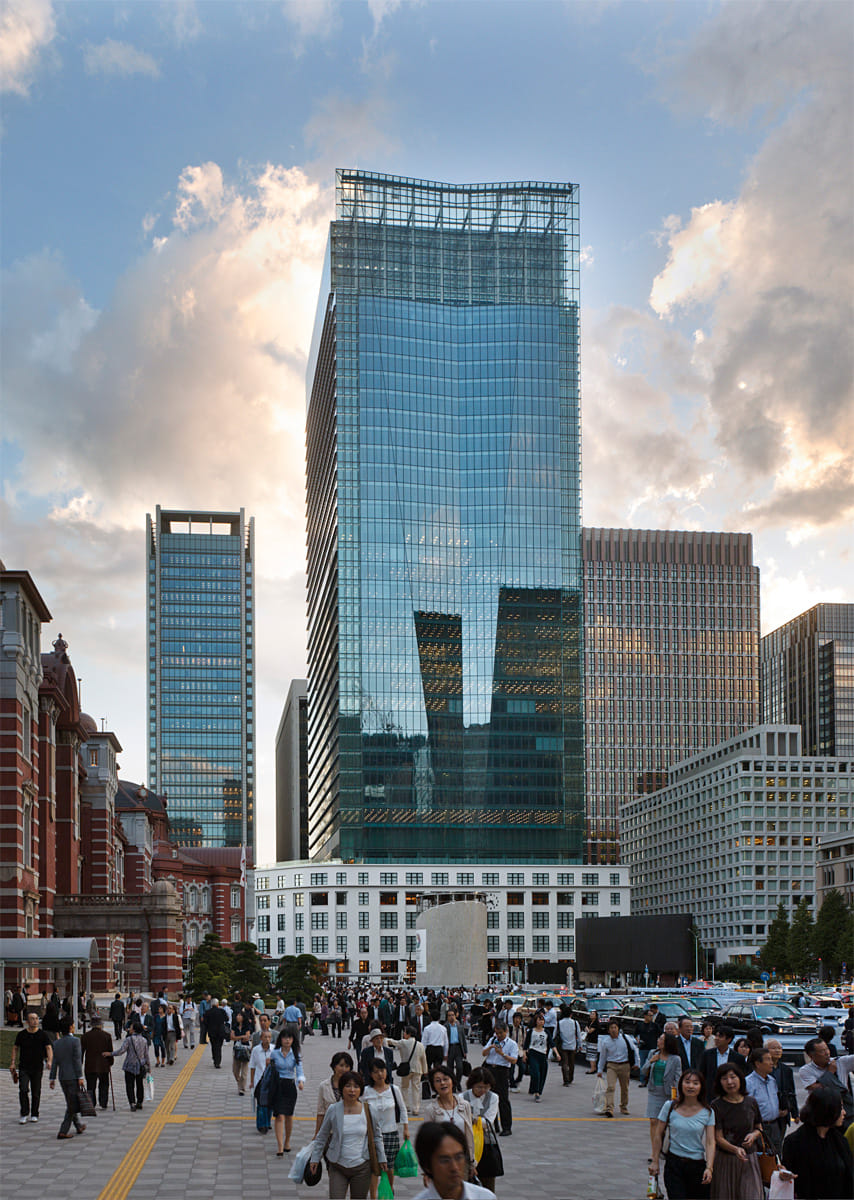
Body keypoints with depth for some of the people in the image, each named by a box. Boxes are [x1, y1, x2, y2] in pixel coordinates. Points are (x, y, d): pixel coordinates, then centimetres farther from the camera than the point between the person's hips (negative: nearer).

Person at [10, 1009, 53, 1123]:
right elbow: (15, 1048, 12)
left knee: (36, 1092, 4)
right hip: (24, 1067, 0)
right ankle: (24, 1114, -2)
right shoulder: (22, 1034, 3)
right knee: (23, 1090, -13)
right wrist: (13, 1063, 2)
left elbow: (49, 1048, -7)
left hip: (38, 1068, 0)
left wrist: (49, 1061, -24)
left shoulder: (43, 1034, 0)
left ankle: (34, 1115, 17)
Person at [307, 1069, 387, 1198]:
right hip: (337, 1166, -1)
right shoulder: (333, 1110, -3)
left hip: (362, 1167, 1)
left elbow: (377, 1136, 11)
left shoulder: (367, 1111, -1)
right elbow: (321, 1137, 8)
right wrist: (315, 1158, 7)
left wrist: (381, 1158, 10)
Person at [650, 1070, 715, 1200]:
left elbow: (710, 1142, -3)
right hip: (674, 1165, -1)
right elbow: (658, 1136, 5)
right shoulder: (670, 1107, -1)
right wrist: (655, 1161, 4)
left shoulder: (707, 1112, 0)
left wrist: (709, 1168, -14)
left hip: (698, 1166, 1)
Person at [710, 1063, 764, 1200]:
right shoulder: (716, 1105, -8)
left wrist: (754, 1135, -5)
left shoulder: (751, 1103, 2)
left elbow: (759, 1127, 18)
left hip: (749, 1159, 2)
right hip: (726, 1161, -2)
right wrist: (735, 1149, -28)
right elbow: (718, 1138, -10)